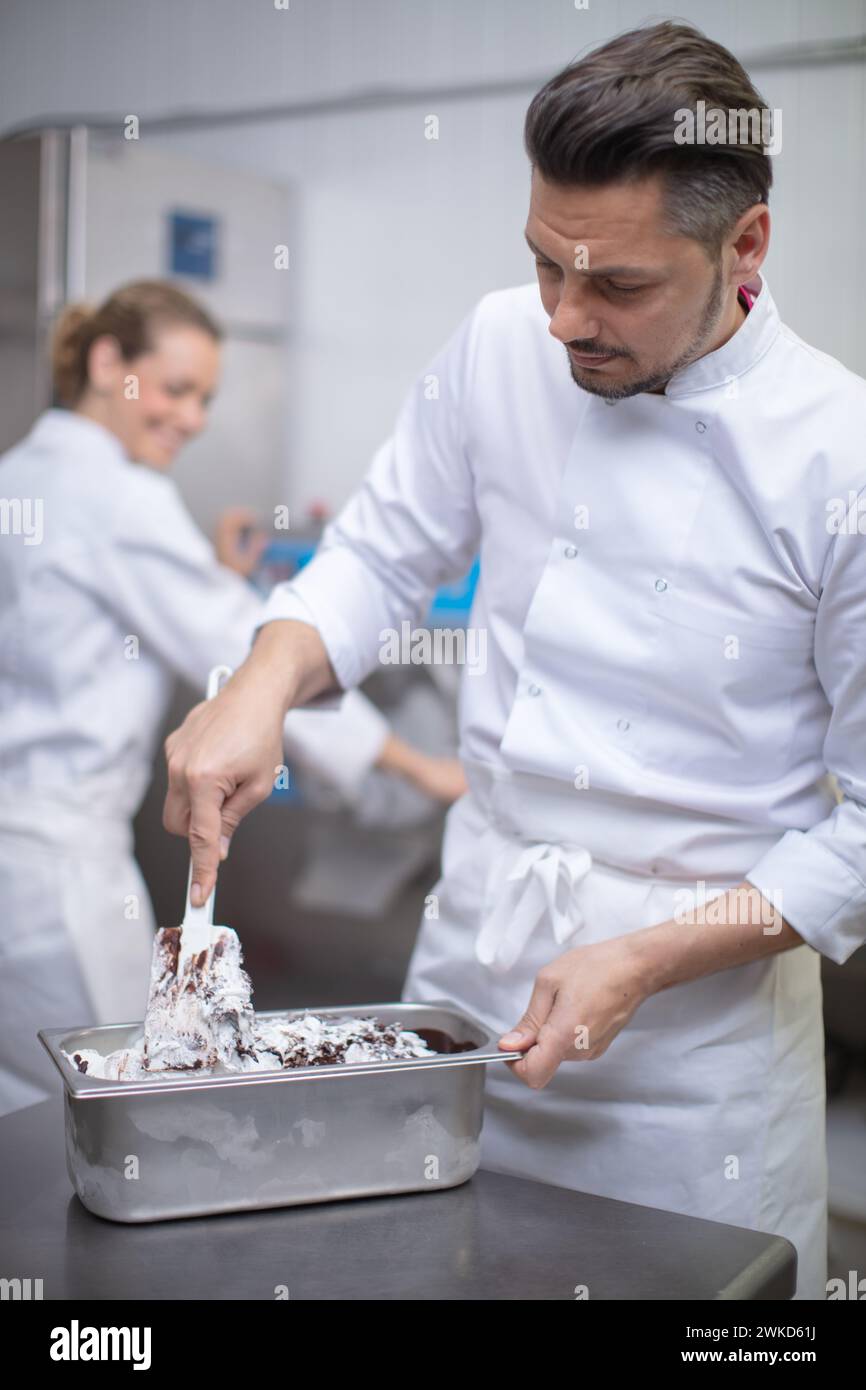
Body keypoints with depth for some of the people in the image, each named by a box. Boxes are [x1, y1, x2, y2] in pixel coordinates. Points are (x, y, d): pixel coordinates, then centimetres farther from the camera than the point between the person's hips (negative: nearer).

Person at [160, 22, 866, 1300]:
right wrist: (263, 686, -13)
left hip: (704, 991, -3)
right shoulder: (503, 349, -5)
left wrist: (645, 961, -17)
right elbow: (381, 557, 6)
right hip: (472, 937, 4)